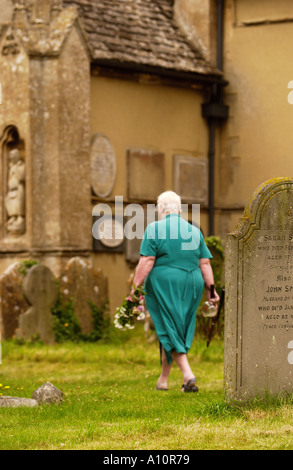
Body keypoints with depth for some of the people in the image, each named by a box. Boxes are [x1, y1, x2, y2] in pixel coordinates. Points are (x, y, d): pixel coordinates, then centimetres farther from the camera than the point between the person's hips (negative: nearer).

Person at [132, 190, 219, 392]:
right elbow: (205, 263, 7)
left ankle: (188, 374, -19)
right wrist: (211, 289, 8)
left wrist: (136, 287, -9)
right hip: (191, 285, 5)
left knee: (169, 330, -2)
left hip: (163, 285, -5)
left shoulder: (154, 229, -3)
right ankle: (163, 378, 21)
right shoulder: (194, 231, 11)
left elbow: (146, 262, -10)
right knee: (182, 329, 13)